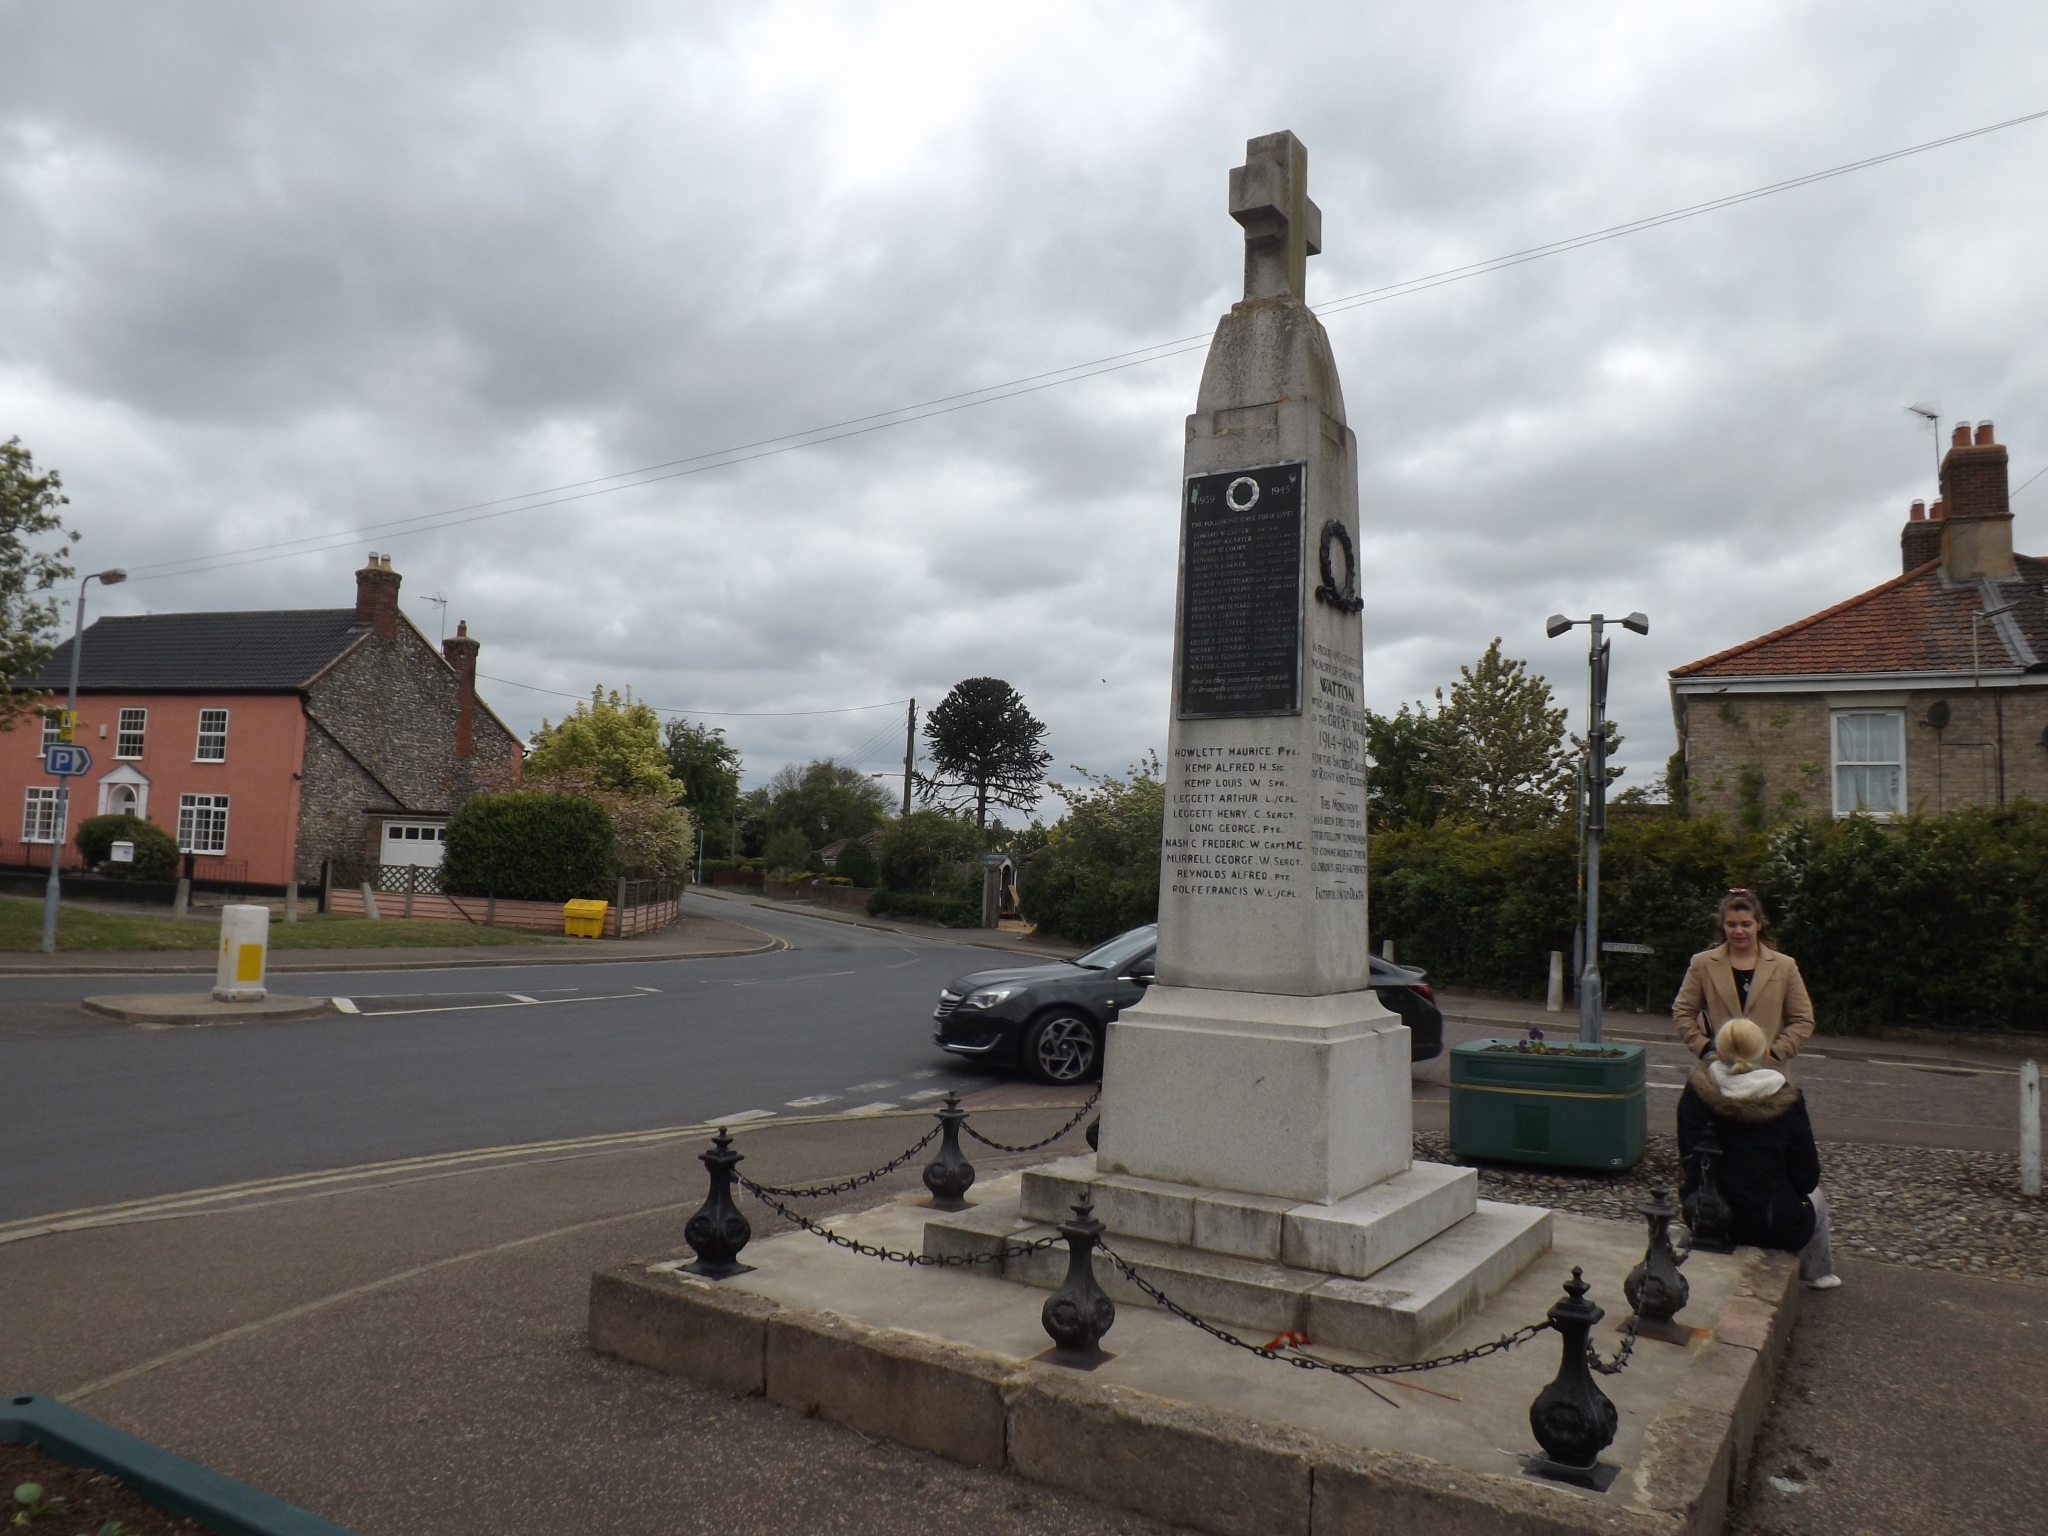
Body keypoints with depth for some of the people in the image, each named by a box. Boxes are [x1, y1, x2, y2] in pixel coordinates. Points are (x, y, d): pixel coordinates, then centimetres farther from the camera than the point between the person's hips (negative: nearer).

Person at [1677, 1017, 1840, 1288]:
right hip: (1774, 1228, -3)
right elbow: (1806, 1177, -6)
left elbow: (1687, 1155, 3)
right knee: (1815, 1198, 31)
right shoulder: (1786, 1100, -13)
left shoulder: (1696, 1091, -7)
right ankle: (1817, 1272, 49)